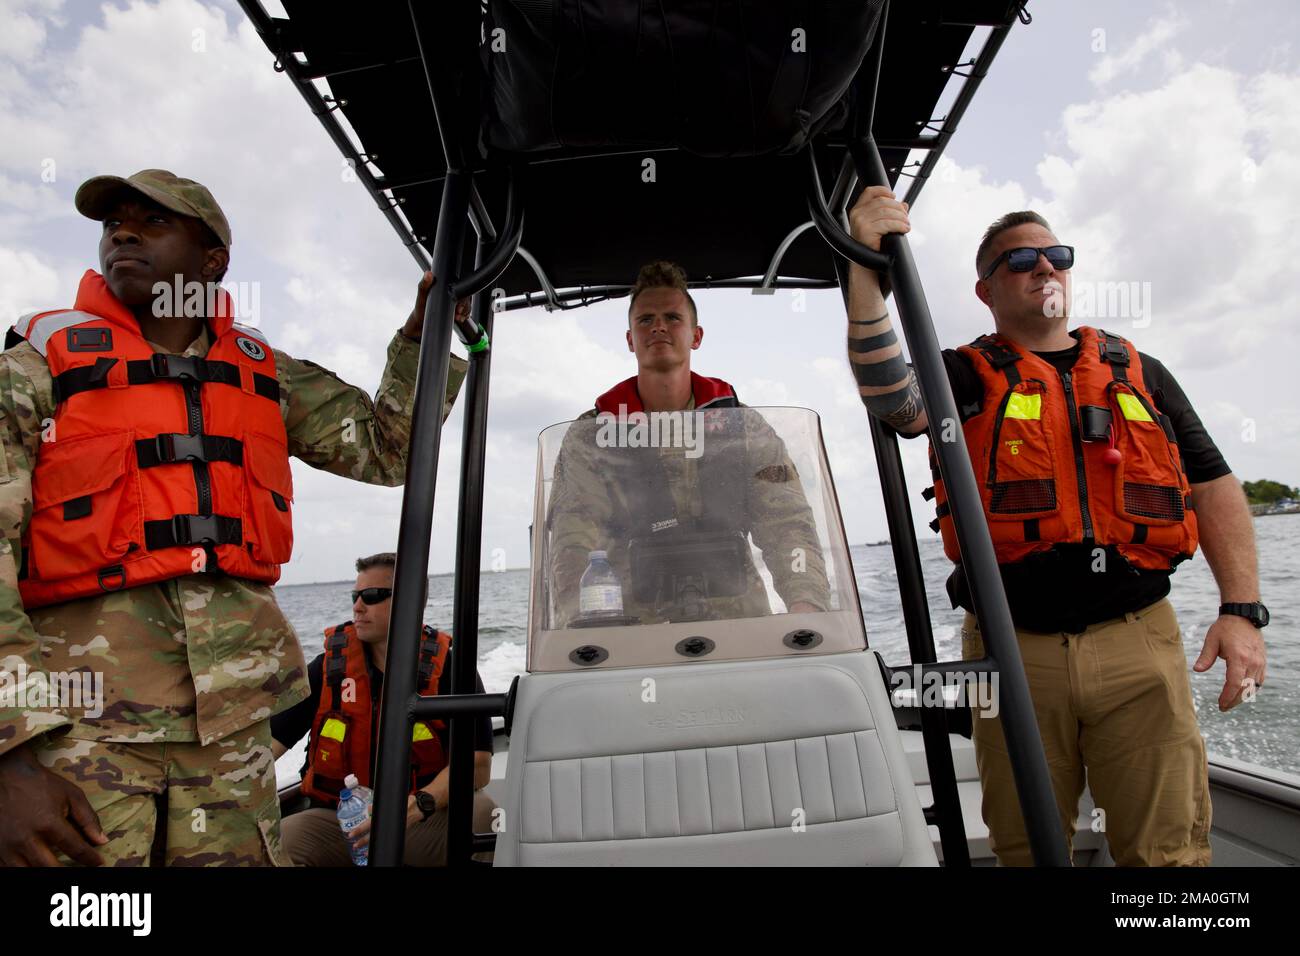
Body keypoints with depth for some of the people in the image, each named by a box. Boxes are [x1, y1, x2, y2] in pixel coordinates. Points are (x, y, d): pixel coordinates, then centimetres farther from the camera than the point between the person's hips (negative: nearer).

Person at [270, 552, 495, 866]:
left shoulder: (448, 668, -8)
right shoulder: (328, 667, 2)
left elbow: (477, 765, -14)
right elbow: (270, 741, -1)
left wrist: (419, 805, -29)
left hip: (426, 821, -1)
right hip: (340, 819, 2)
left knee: (482, 812, -31)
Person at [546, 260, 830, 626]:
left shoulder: (748, 428, 10)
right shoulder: (588, 437, 7)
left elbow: (787, 524, 2)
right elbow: (573, 538, -5)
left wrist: (807, 604, -18)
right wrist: (578, 623, -24)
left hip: (743, 616, 1)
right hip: (639, 626, 0)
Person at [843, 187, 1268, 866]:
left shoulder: (1138, 372, 15)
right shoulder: (964, 376, 5)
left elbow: (1214, 487, 13)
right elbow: (889, 399, -18)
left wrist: (1243, 610, 2)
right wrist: (867, 274, -29)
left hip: (1139, 641, 3)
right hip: (1011, 649, -2)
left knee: (1168, 850, 8)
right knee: (1026, 848, 13)